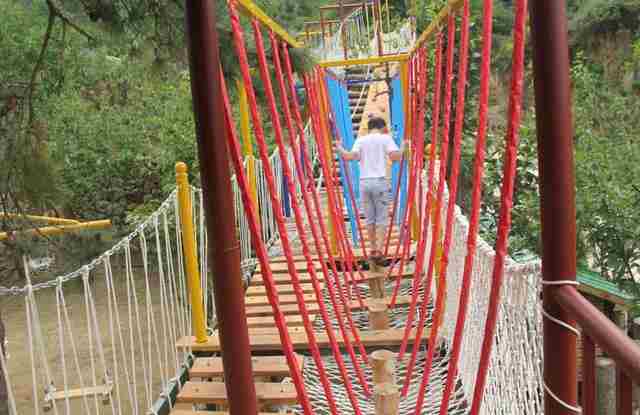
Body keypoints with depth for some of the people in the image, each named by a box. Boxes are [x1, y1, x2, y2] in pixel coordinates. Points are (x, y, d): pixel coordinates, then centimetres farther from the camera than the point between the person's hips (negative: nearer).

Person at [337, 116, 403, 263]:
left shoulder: (361, 139, 9)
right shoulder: (385, 138, 3)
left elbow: (351, 156, -7)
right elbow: (395, 156, -10)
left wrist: (340, 149, 10)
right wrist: (402, 150, 10)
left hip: (364, 182, 3)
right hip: (380, 181, -3)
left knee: (369, 218, 13)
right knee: (381, 219, 3)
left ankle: (373, 249, 20)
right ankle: (378, 250, -3)